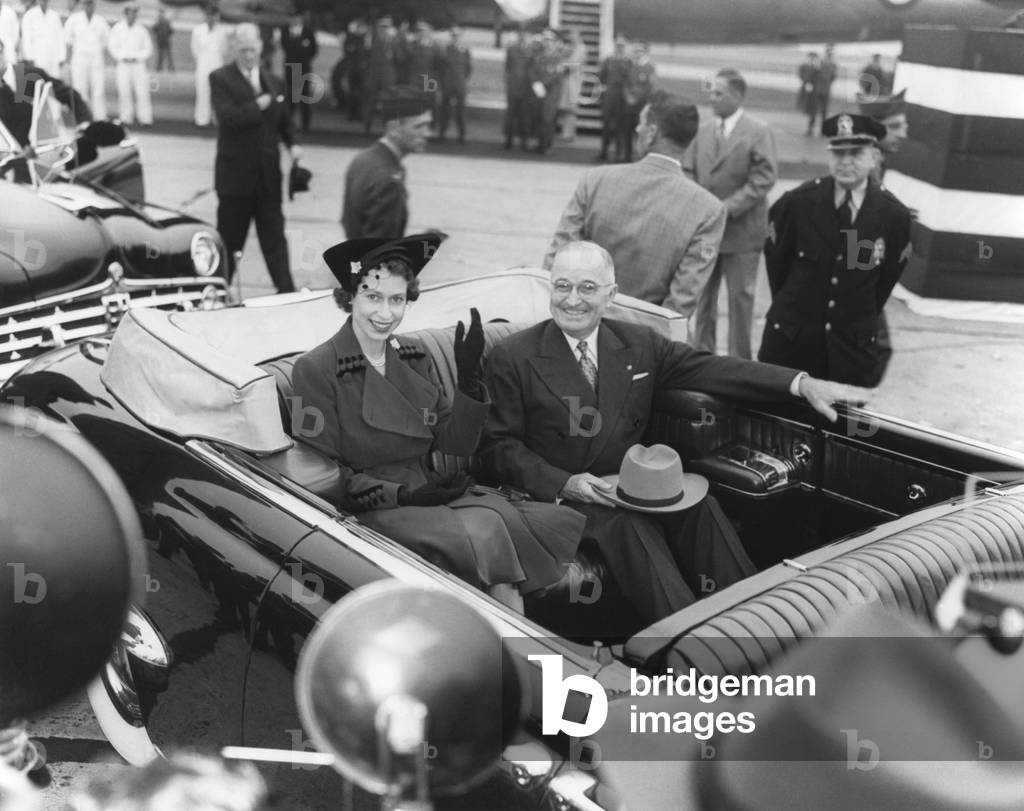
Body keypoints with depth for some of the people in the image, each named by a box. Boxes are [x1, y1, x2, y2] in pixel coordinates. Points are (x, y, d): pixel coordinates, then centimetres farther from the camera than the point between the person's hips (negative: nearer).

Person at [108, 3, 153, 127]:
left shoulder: (141, 29, 2)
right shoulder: (117, 28, 1)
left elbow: (148, 49, 5)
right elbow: (112, 46, 4)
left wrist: (136, 57, -8)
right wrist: (123, 58, -10)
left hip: (139, 64, 0)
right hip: (123, 65, 0)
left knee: (142, 91, -8)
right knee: (124, 92, -4)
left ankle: (146, 119, -7)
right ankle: (125, 118, 1)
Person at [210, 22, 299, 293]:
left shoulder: (273, 82, 12)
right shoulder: (220, 78, -4)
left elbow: (284, 122, 17)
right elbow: (228, 118, -19)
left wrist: (292, 143, -2)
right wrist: (259, 105, -16)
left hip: (268, 176, 4)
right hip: (235, 174, -4)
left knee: (274, 237, 3)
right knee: (229, 238, 7)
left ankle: (286, 291, 3)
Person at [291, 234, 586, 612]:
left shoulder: (415, 358, 12)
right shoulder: (315, 369, -5)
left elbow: (457, 443, 7)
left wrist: (469, 377, -8)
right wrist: (401, 495, -17)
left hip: (428, 489, 5)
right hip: (372, 507, -5)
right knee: (480, 534, -28)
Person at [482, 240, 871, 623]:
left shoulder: (640, 343, 12)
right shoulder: (512, 357, 1)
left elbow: (711, 368, 4)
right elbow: (498, 447, -2)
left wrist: (802, 384, -8)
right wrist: (564, 484, -18)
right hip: (565, 498, -3)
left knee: (700, 506, -23)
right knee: (628, 525, -32)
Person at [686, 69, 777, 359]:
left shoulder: (758, 131, -7)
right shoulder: (704, 130, 7)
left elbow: (763, 178, -13)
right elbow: (688, 172, 10)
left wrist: (728, 207, -19)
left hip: (741, 229, -5)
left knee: (740, 297, 4)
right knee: (703, 294, 13)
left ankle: (740, 359, 15)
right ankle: (702, 352, 26)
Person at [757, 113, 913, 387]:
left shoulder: (894, 215, -7)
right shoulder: (797, 201, -10)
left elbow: (889, 274, 8)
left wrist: (860, 318, 11)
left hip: (854, 345, 1)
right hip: (790, 336, 0)